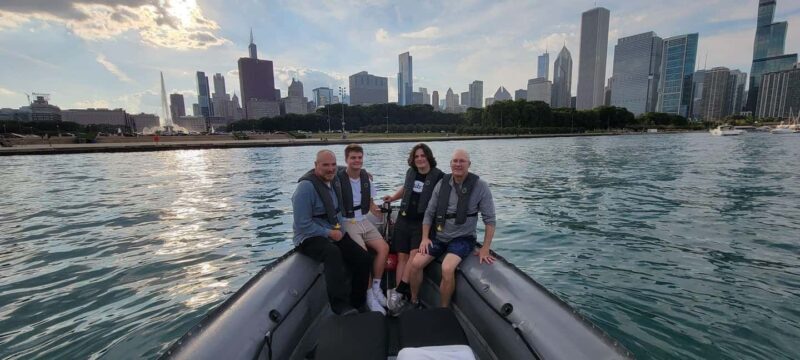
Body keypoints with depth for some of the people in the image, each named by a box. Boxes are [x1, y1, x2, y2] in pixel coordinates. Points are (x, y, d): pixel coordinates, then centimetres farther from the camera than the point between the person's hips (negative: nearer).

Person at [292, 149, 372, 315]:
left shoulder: (335, 181, 6)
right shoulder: (306, 186, -18)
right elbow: (302, 225, -19)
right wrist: (329, 233, -17)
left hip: (334, 233, 7)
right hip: (310, 237, -7)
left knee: (363, 258, -8)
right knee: (333, 253, -37)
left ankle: (357, 303, 9)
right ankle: (341, 306, -27)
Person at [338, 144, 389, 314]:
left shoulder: (366, 177, 7)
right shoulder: (338, 179, -12)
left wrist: (378, 211, 2)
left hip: (364, 221, 6)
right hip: (347, 223, -6)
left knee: (384, 247, -12)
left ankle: (376, 287, 5)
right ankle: (369, 296, -4)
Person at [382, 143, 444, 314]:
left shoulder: (439, 176, -8)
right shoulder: (410, 172, 7)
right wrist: (393, 197, 27)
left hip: (423, 222, -4)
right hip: (404, 219, 5)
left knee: (414, 254, -20)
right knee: (402, 257, 0)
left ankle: (398, 291, -12)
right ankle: (401, 296, 3)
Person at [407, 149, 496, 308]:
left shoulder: (480, 186, -10)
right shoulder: (442, 183, 0)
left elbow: (490, 219, -8)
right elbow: (429, 213, 6)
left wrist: (485, 249, -13)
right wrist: (425, 238, -2)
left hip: (463, 238, -4)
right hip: (439, 236, 4)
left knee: (447, 269, -28)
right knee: (415, 264, -11)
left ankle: (444, 310, -2)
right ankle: (414, 301, 15)